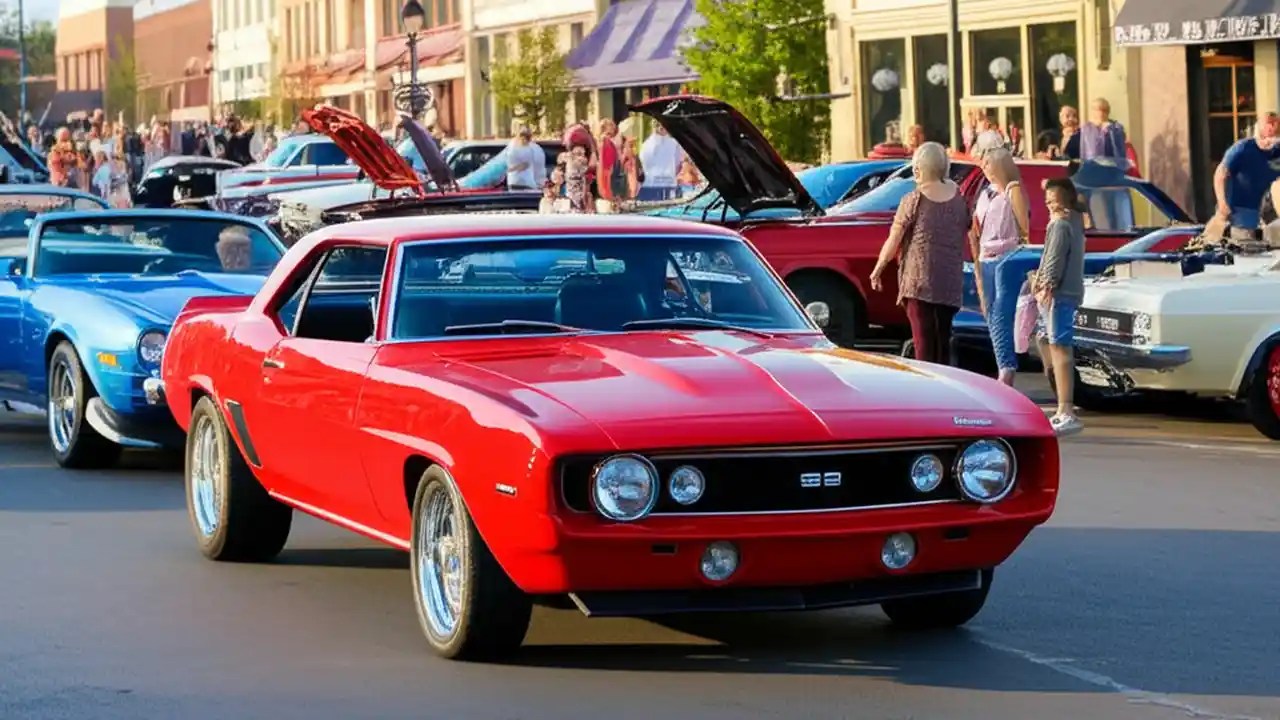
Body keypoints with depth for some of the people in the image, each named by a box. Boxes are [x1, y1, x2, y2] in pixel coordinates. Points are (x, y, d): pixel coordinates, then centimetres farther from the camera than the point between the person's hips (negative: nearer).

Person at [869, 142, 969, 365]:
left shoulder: (914, 200, -7)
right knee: (943, 340, 14)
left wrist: (877, 271, 7)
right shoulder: (960, 198, 4)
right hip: (951, 283, 4)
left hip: (919, 280, -4)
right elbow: (967, 235, 11)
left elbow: (893, 241, -4)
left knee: (923, 340, -4)